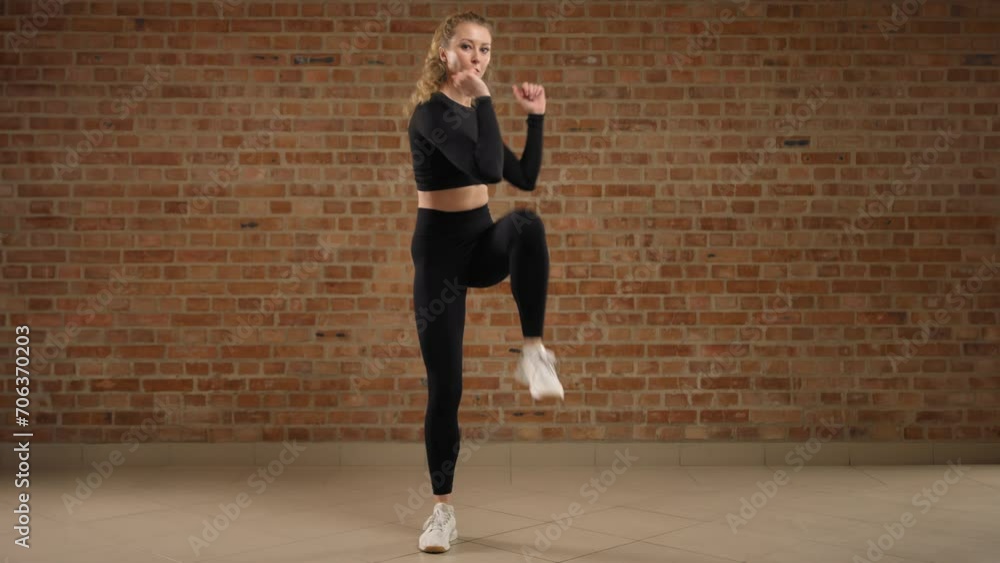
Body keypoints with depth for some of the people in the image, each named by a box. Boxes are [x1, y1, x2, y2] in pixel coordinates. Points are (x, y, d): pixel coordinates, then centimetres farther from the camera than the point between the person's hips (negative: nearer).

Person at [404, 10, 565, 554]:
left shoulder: (470, 112, 9)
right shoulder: (432, 111, -14)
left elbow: (526, 177, 12)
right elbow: (487, 168, -29)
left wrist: (535, 117, 6)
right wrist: (482, 98, -23)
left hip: (483, 241, 6)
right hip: (440, 246, -5)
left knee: (527, 224, -32)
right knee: (444, 385, -3)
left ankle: (533, 356, -22)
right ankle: (442, 509, 12)